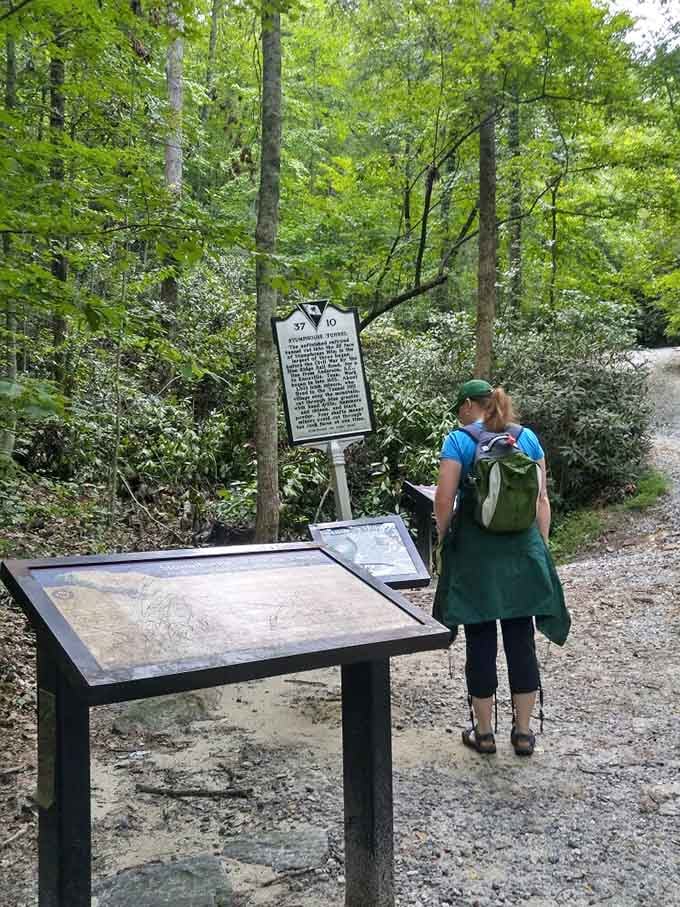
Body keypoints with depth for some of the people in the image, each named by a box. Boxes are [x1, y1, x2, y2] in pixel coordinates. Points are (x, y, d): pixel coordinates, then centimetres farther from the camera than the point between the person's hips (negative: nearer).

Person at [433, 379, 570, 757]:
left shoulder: (458, 441, -7)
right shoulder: (528, 438, 4)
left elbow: (444, 502, -10)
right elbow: (542, 499, 5)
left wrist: (443, 540, 5)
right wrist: (541, 544, 13)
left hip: (475, 554, -3)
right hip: (523, 549, 3)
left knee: (480, 641, 7)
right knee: (521, 640, 11)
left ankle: (483, 732, 18)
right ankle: (523, 732, 20)